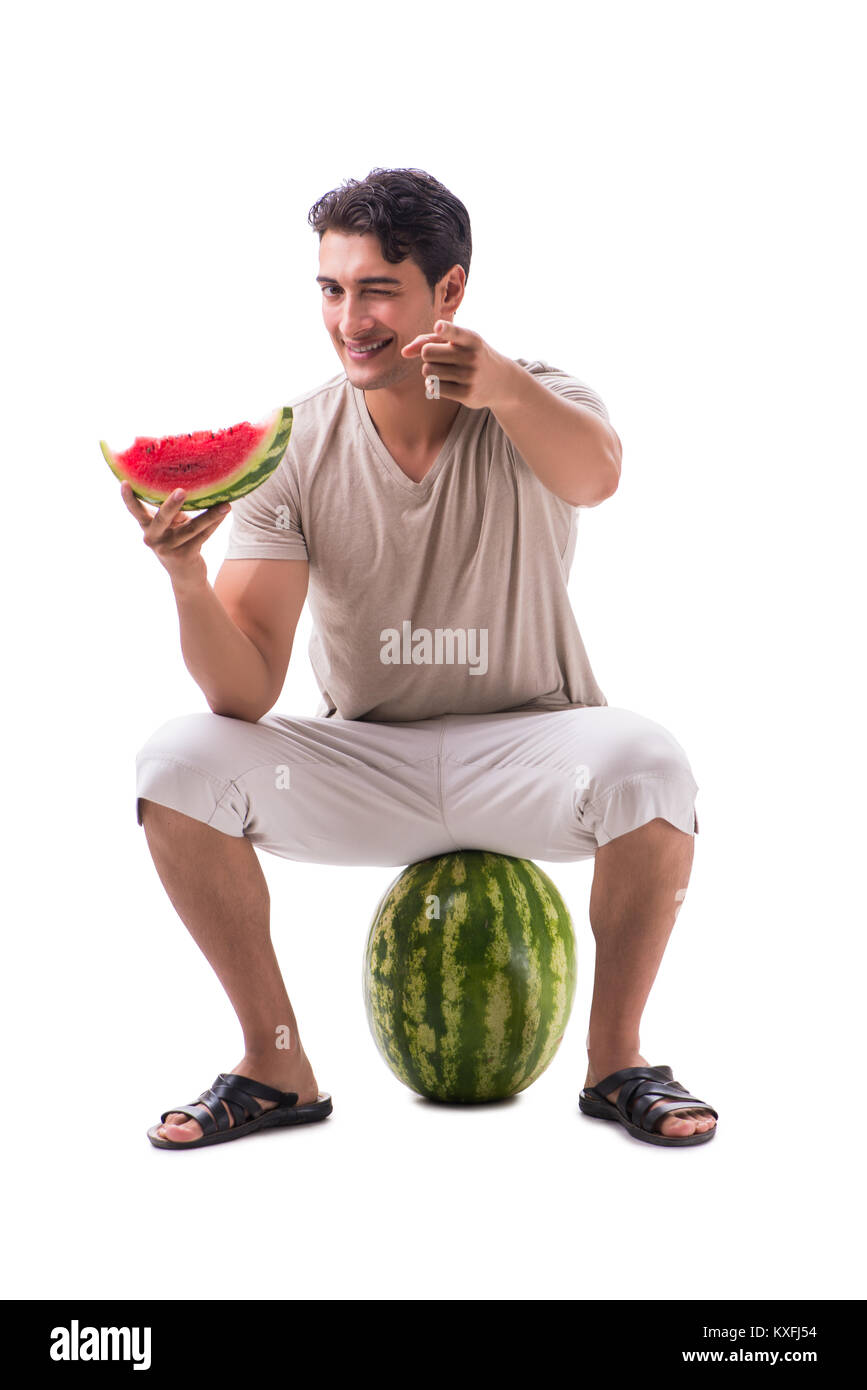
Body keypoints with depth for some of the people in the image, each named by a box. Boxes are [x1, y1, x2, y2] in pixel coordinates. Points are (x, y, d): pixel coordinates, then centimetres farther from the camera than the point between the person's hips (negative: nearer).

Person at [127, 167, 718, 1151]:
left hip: (526, 748, -2)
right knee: (178, 762, -21)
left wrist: (501, 386, -60)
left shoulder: (543, 407, -10)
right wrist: (187, 579, -35)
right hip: (365, 760, 2)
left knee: (643, 761, -33)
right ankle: (276, 1066, -3)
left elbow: (593, 475, -39)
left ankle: (615, 1059, -9)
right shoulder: (295, 444, -8)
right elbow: (247, 696, -14)